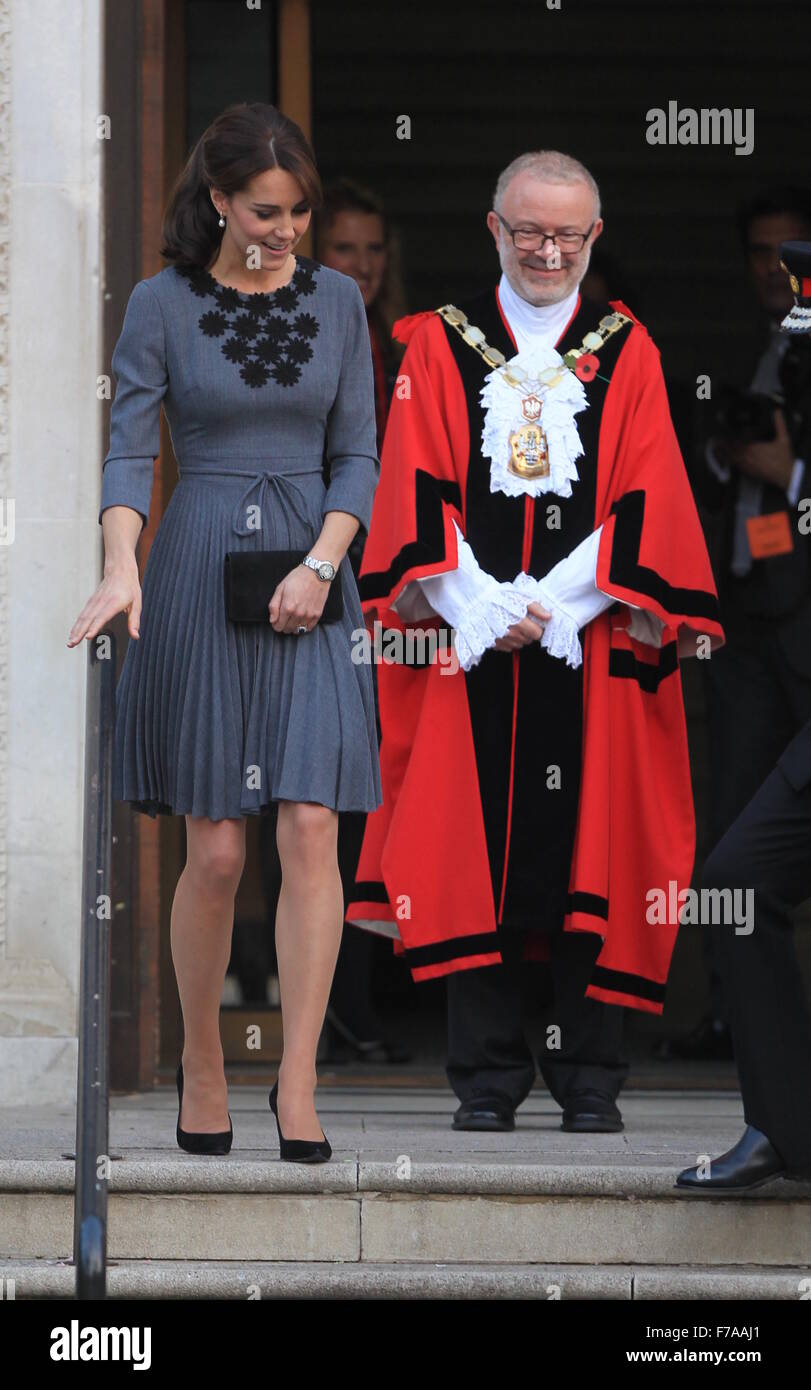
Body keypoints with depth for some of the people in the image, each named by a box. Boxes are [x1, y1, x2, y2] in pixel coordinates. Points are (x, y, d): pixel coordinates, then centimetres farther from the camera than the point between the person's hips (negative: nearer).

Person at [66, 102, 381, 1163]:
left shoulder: (337, 300, 6)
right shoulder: (161, 305, -1)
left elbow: (359, 452, 7)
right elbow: (130, 449, -6)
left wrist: (319, 566, -9)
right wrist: (121, 566, -23)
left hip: (309, 583, 2)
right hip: (198, 576, -2)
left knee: (311, 832, -11)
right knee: (215, 852, -1)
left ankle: (298, 1083, -9)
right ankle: (200, 1060, 20)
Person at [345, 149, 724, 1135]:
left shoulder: (625, 352, 9)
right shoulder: (440, 347, 9)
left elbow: (645, 500, 0)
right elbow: (418, 492, 1)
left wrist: (552, 609, -12)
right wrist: (482, 611, -12)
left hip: (594, 648, 0)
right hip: (466, 648, 0)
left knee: (593, 856, -2)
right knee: (471, 855, -2)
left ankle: (589, 1078, 5)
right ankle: (488, 1077, 5)